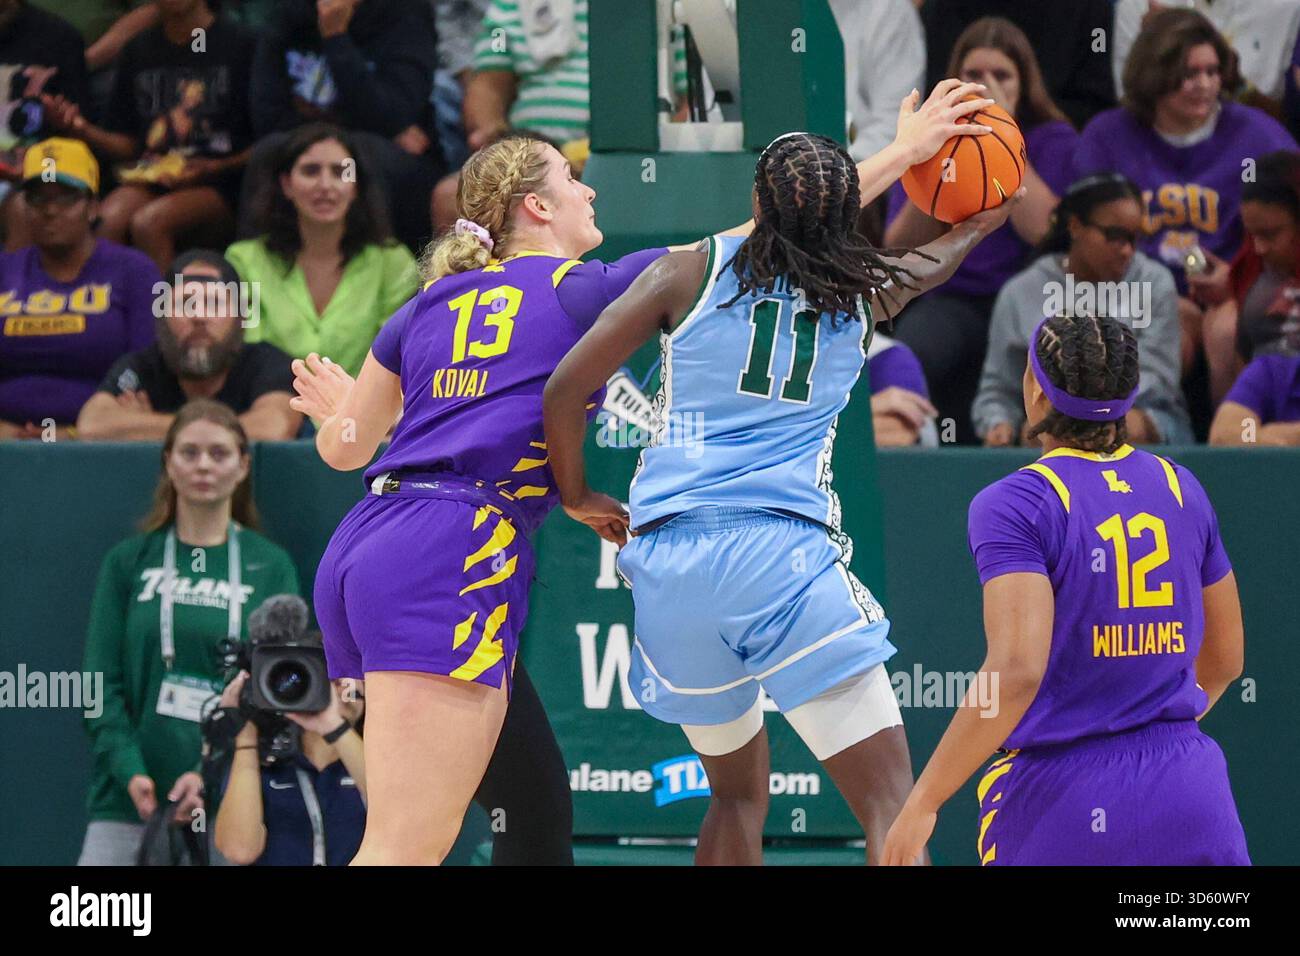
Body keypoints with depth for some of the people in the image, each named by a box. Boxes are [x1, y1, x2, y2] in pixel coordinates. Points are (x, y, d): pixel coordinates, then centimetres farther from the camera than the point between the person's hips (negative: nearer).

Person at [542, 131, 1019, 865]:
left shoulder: (690, 272, 8)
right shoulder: (864, 291, 12)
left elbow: (565, 389, 4)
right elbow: (925, 268, 38)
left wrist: (577, 496, 21)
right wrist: (979, 227, 61)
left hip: (666, 560, 3)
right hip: (785, 554, -3)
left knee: (739, 790, 23)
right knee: (890, 798, -7)